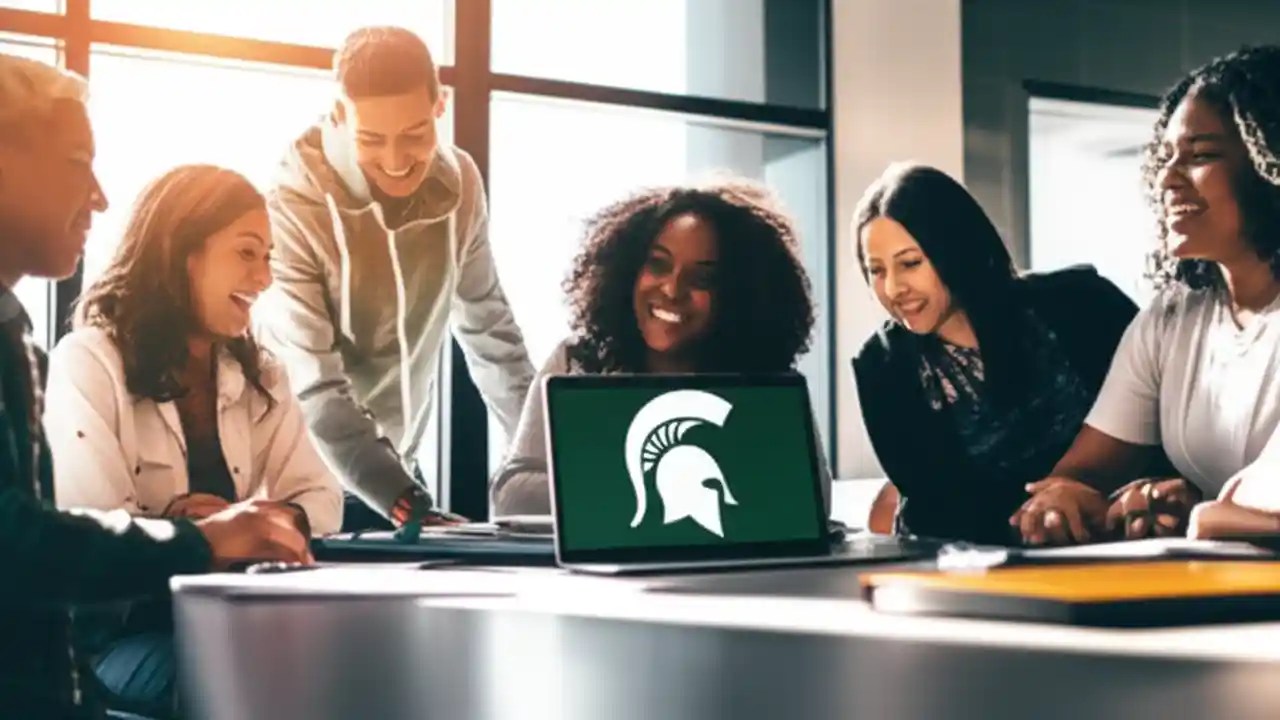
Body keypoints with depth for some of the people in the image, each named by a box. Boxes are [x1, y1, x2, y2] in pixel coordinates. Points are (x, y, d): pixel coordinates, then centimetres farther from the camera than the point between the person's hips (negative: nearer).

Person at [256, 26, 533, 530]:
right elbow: (315, 390, -24)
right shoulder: (293, 208, -22)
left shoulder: (458, 183, -6)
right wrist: (409, 507, -30)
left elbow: (490, 330, 5)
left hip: (393, 468, 4)